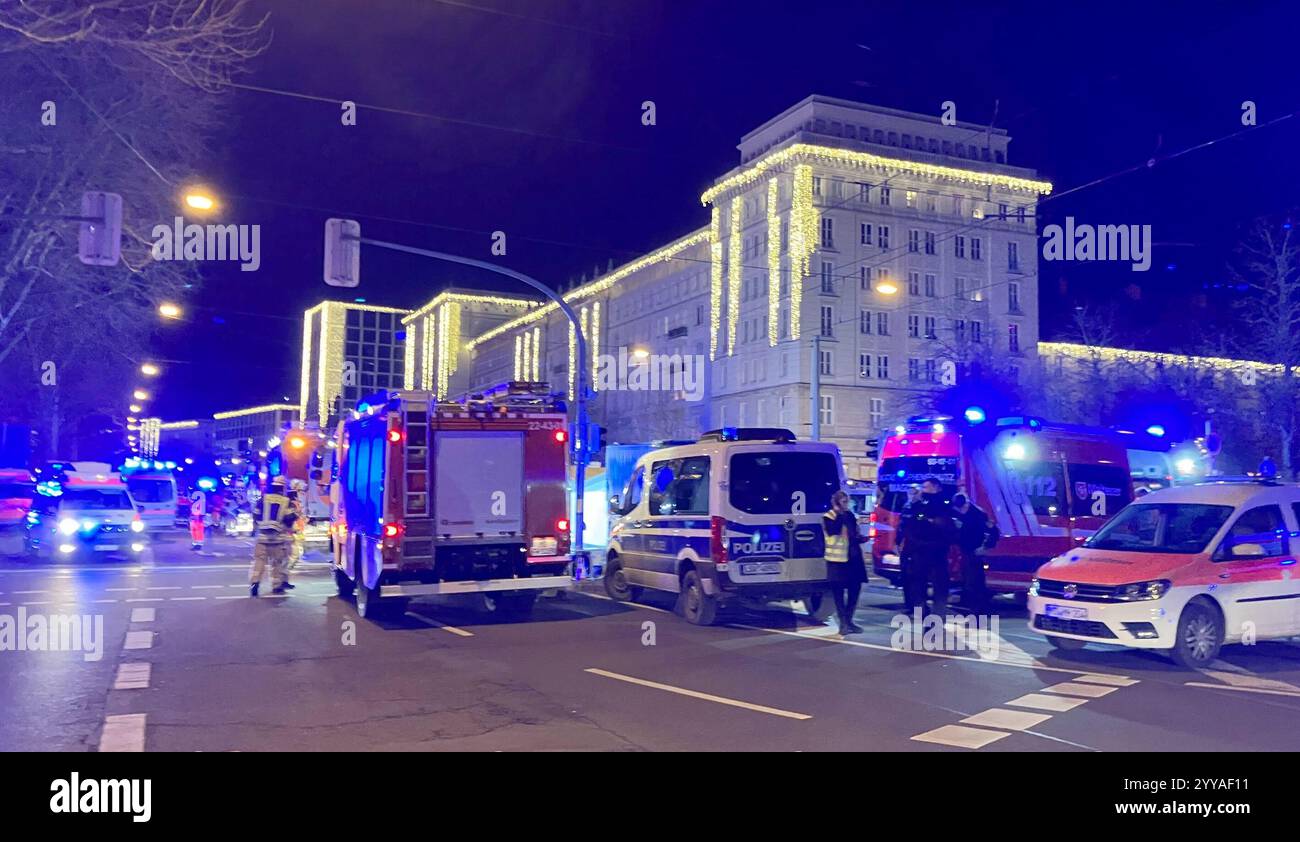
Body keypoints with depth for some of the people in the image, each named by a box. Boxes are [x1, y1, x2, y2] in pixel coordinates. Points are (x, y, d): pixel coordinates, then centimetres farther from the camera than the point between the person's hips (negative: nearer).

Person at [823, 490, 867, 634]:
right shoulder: (828, 517, -4)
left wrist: (860, 538, 2)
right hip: (837, 559, -6)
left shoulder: (850, 516, 15)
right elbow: (833, 530, -22)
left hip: (853, 557, 6)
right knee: (839, 592, -1)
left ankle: (849, 620, 19)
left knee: (854, 589, 7)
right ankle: (843, 623, 3)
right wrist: (839, 514, -18)